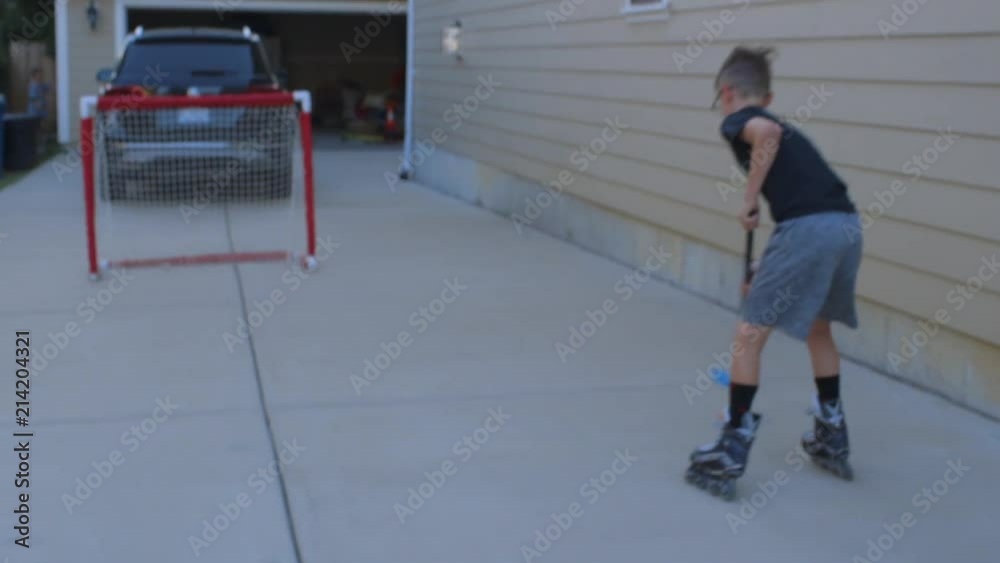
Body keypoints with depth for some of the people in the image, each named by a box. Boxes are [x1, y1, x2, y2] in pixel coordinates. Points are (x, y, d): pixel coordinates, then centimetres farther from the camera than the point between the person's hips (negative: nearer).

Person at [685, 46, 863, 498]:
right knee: (818, 327, 28)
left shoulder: (737, 122, 8)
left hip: (807, 228, -8)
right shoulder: (783, 127, 32)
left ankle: (731, 452, 5)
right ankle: (832, 438, 37)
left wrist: (750, 198, -9)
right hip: (847, 224, 8)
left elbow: (766, 131, -18)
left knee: (749, 336, 2)